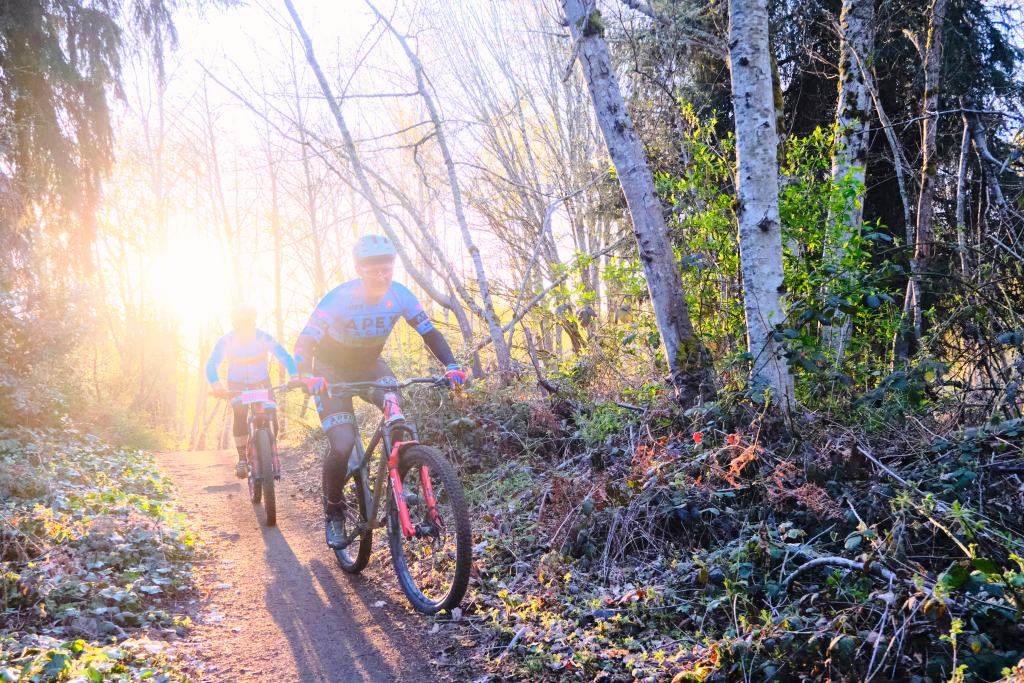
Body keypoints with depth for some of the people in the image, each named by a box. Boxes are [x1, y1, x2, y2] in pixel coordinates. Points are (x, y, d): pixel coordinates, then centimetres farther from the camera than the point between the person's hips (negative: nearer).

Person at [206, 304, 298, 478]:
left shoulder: (263, 337, -25)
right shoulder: (226, 341, -23)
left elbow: (284, 356, -29)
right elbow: (212, 365, -26)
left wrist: (294, 377, -45)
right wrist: (216, 385, -45)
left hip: (262, 383, 0)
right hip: (237, 385, 0)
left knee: (271, 418, -16)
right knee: (239, 416, -24)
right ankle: (242, 459, -12)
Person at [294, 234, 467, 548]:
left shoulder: (400, 296, -20)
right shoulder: (339, 298, -29)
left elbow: (429, 332, -14)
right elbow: (305, 342, -32)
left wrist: (452, 366, -29)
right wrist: (306, 376, -51)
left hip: (369, 365, 3)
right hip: (332, 370, -3)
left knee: (397, 411, -29)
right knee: (342, 446, -18)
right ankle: (332, 510, 8)